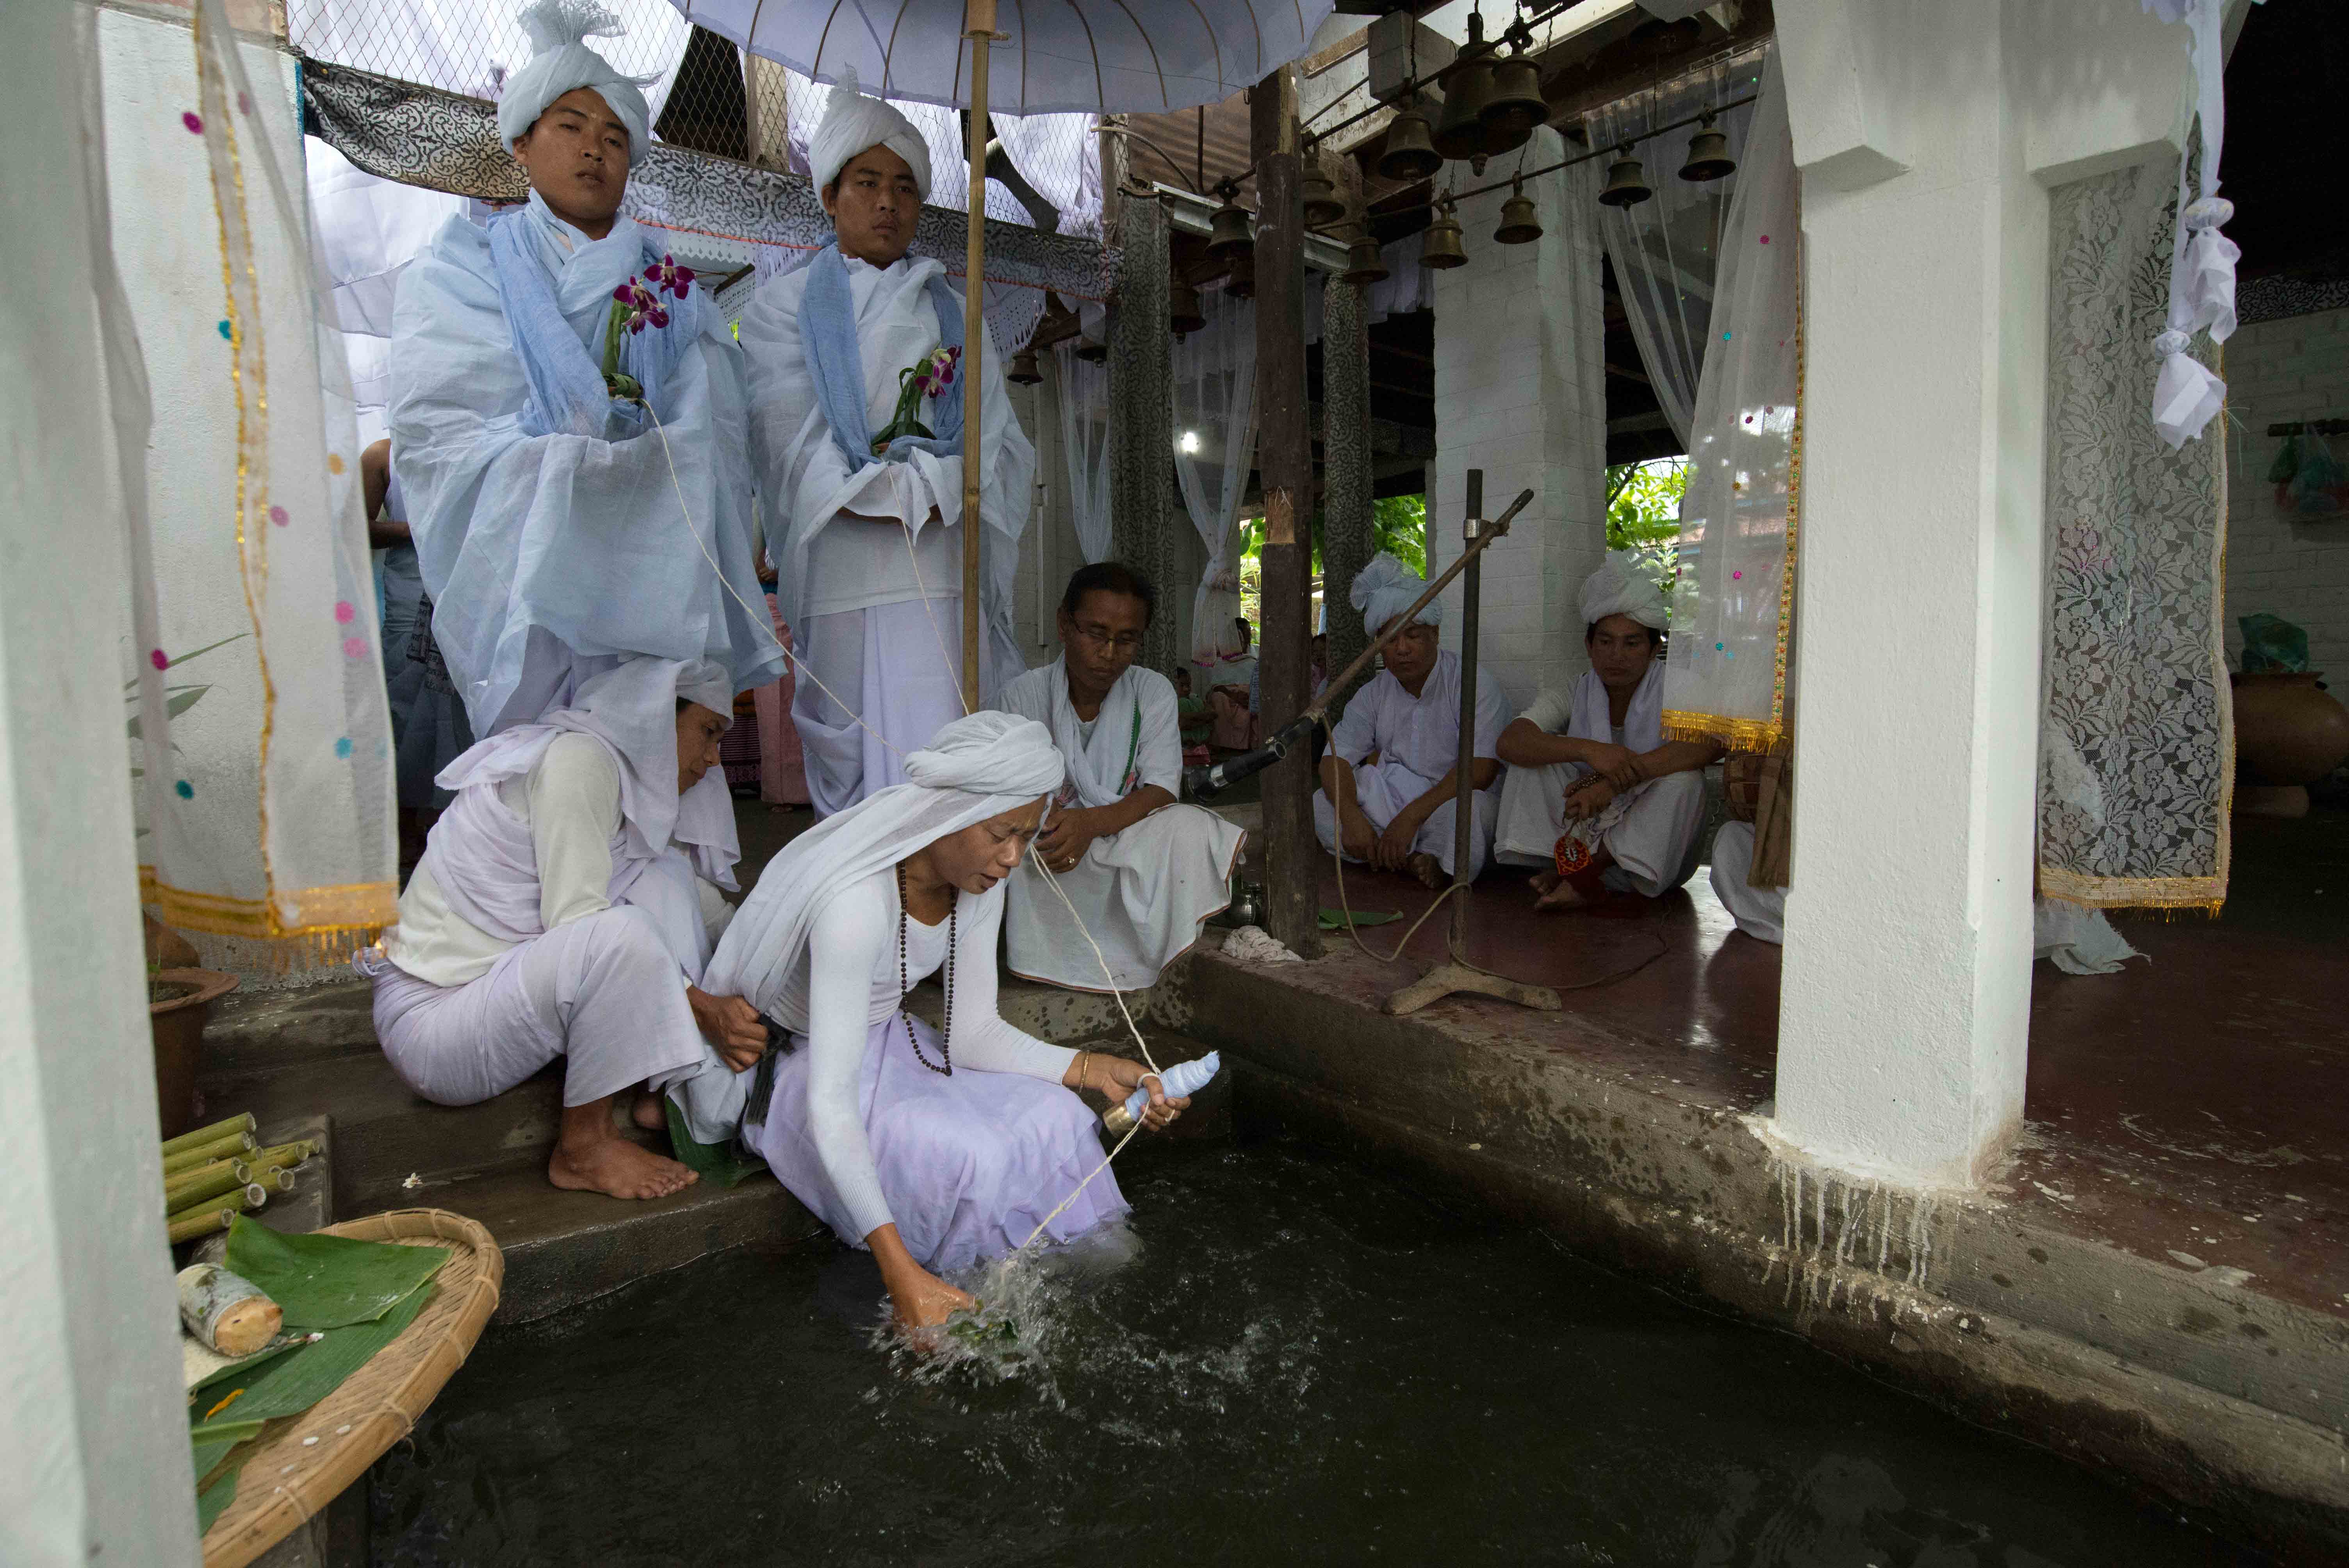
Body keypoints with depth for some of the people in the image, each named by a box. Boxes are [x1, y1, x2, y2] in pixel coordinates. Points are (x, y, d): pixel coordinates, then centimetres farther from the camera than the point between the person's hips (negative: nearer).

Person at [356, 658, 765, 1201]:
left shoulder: (628, 778, 10)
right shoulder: (577, 758, -19)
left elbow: (705, 907, 18)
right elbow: (576, 923, -25)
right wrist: (705, 1009, -23)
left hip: (501, 978, 9)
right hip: (432, 1020, -9)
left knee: (665, 875, 0)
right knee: (621, 931, -33)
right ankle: (584, 1149, -13)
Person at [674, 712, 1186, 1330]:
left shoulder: (978, 881, -11)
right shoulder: (856, 902, -36)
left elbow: (973, 1033, -5)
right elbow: (831, 1105, -37)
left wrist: (1093, 1069, -18)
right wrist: (901, 1272, -41)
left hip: (890, 1046, 7)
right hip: (800, 1073, -7)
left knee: (1055, 1117, -12)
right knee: (969, 1158, -27)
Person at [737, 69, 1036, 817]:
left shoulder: (952, 314, 20)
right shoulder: (785, 305, 14)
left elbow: (1001, 445, 8)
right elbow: (787, 442, 0)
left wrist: (927, 493, -10)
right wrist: (916, 494, -10)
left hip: (938, 572, 1)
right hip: (838, 576, -1)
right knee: (845, 768, -2)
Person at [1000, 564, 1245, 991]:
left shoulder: (1153, 691, -1)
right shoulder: (1025, 694, -1)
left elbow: (1161, 791, -12)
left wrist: (1092, 822, -32)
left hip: (1129, 840, 0)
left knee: (1190, 829, -31)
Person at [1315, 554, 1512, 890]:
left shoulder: (1472, 683, -8)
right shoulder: (1374, 693, 9)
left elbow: (1480, 768, -19)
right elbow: (1336, 758, 0)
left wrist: (1411, 816, -28)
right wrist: (1351, 817, -21)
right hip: (1388, 805, 6)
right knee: (1320, 805, -19)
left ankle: (1436, 860, -11)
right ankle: (1424, 863, -21)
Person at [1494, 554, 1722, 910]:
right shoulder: (1572, 694, -2)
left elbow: (1711, 743, -29)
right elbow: (1509, 743, -20)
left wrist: (1616, 780, -39)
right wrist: (1587, 749, -38)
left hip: (1654, 847, -1)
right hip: (1581, 835, 1)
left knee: (1684, 777, -29)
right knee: (1536, 754, -16)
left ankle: (1580, 873, -22)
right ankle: (1588, 878, -24)